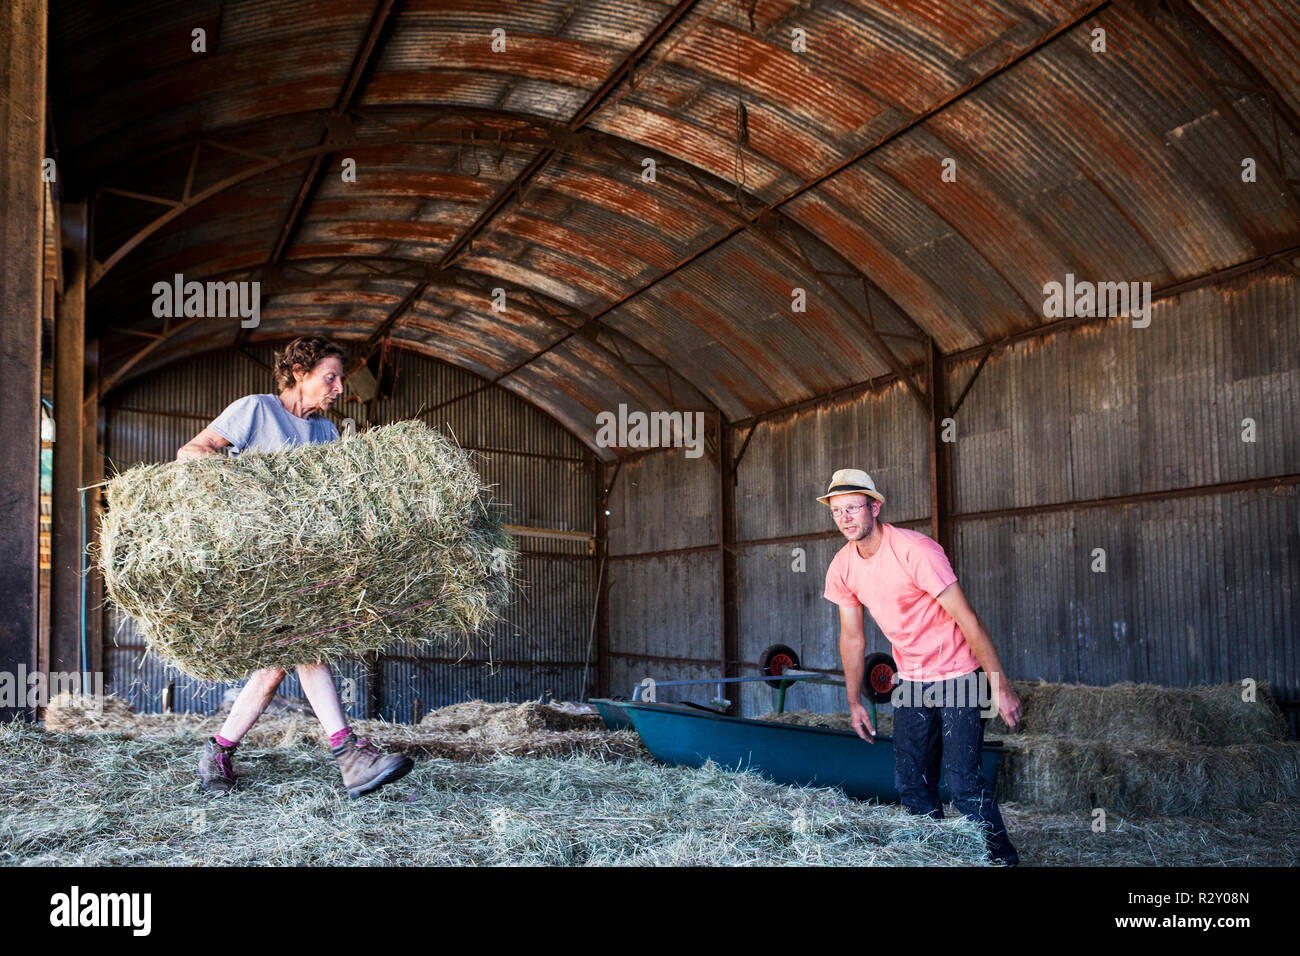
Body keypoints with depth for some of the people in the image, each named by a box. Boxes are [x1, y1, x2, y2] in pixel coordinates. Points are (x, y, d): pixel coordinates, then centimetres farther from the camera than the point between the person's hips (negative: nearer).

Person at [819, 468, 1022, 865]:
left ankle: (1002, 859, -1)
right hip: (911, 681, 6)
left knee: (962, 780, -14)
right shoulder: (842, 568, -3)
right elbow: (852, 637, 8)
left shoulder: (915, 550, -22)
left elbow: (967, 620, -21)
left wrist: (1000, 686, -21)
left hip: (959, 675, -6)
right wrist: (854, 702, 11)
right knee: (911, 783, 7)